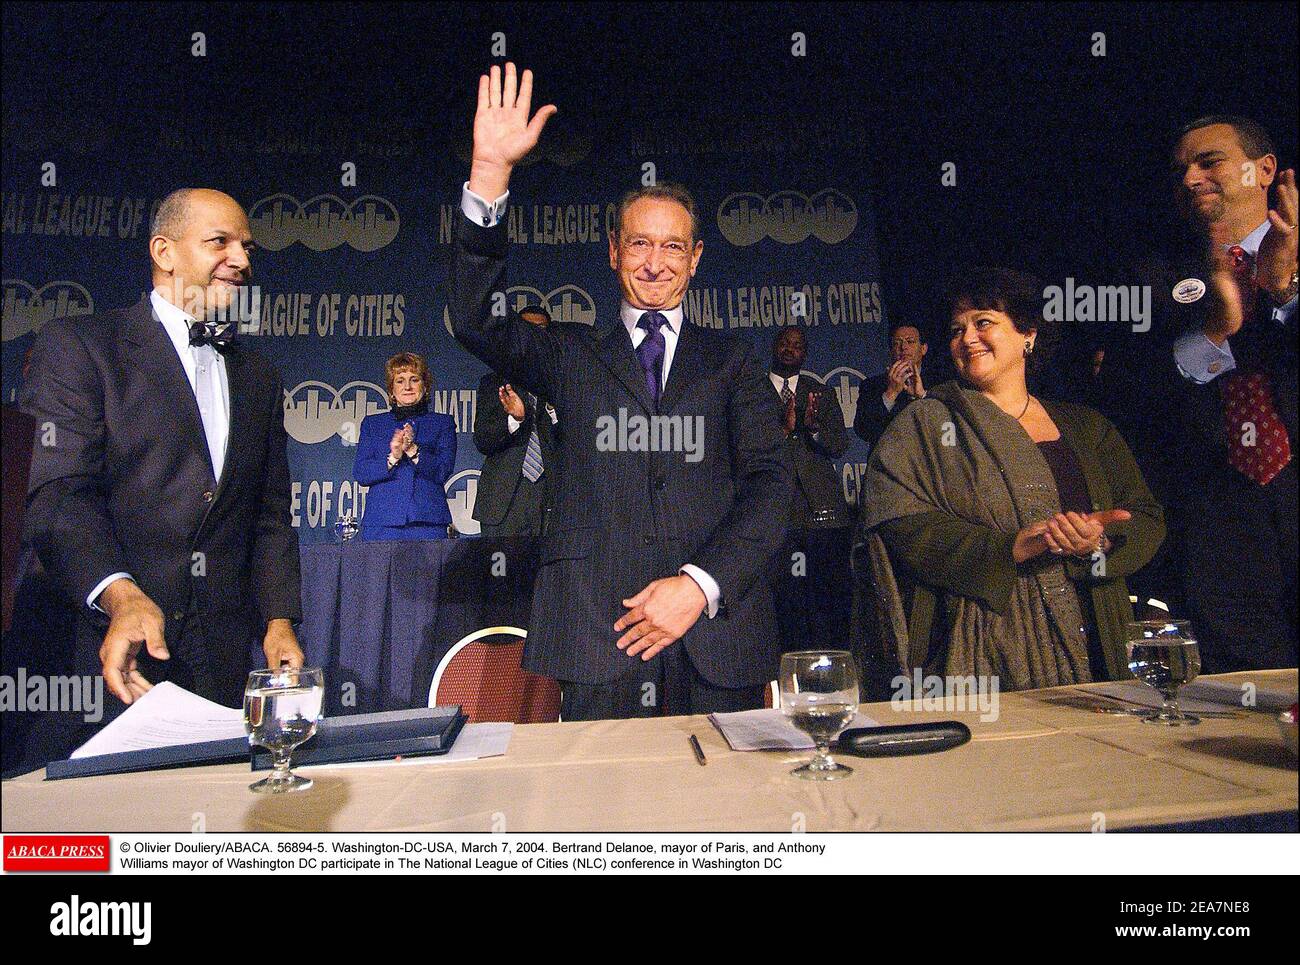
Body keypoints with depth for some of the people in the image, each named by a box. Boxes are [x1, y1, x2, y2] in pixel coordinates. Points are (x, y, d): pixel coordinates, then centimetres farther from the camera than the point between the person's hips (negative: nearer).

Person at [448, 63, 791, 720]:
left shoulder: (733, 363, 13)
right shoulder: (572, 356, 15)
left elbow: (770, 482, 4)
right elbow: (477, 320, -1)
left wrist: (700, 584, -10)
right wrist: (490, 174, -10)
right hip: (597, 635, 0)